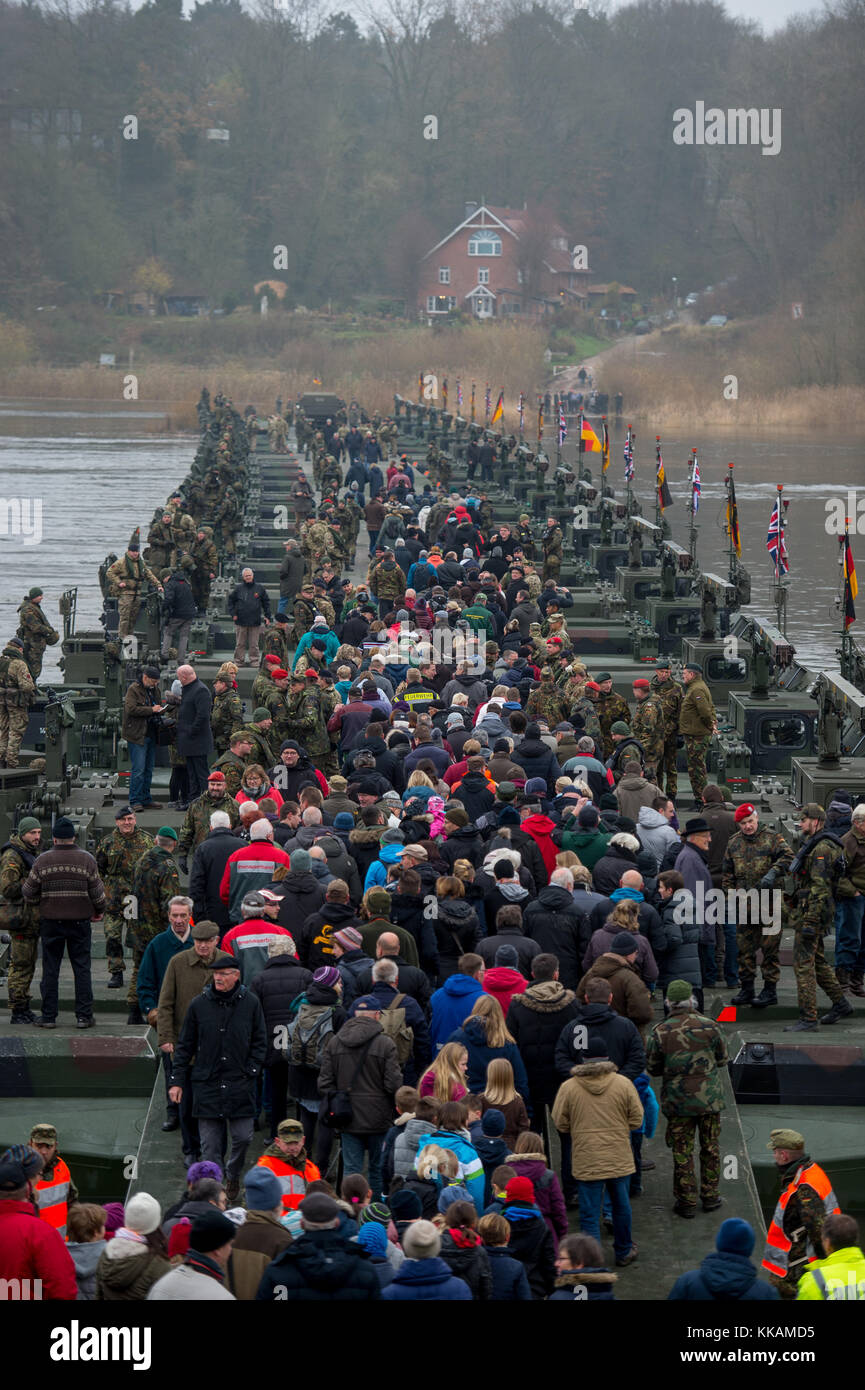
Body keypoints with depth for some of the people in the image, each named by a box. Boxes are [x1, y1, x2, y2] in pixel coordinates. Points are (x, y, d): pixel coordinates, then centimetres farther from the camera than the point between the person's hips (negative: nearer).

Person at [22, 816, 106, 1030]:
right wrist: (99, 910, 19)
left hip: (50, 921, 0)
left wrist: (37, 904, 23)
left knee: (50, 969, 6)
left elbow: (29, 893, 1)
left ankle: (48, 1016, 5)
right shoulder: (87, 860, -4)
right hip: (80, 921, 0)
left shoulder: (42, 861, -4)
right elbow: (97, 892, -1)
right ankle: (84, 1016, 4)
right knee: (82, 968, 5)